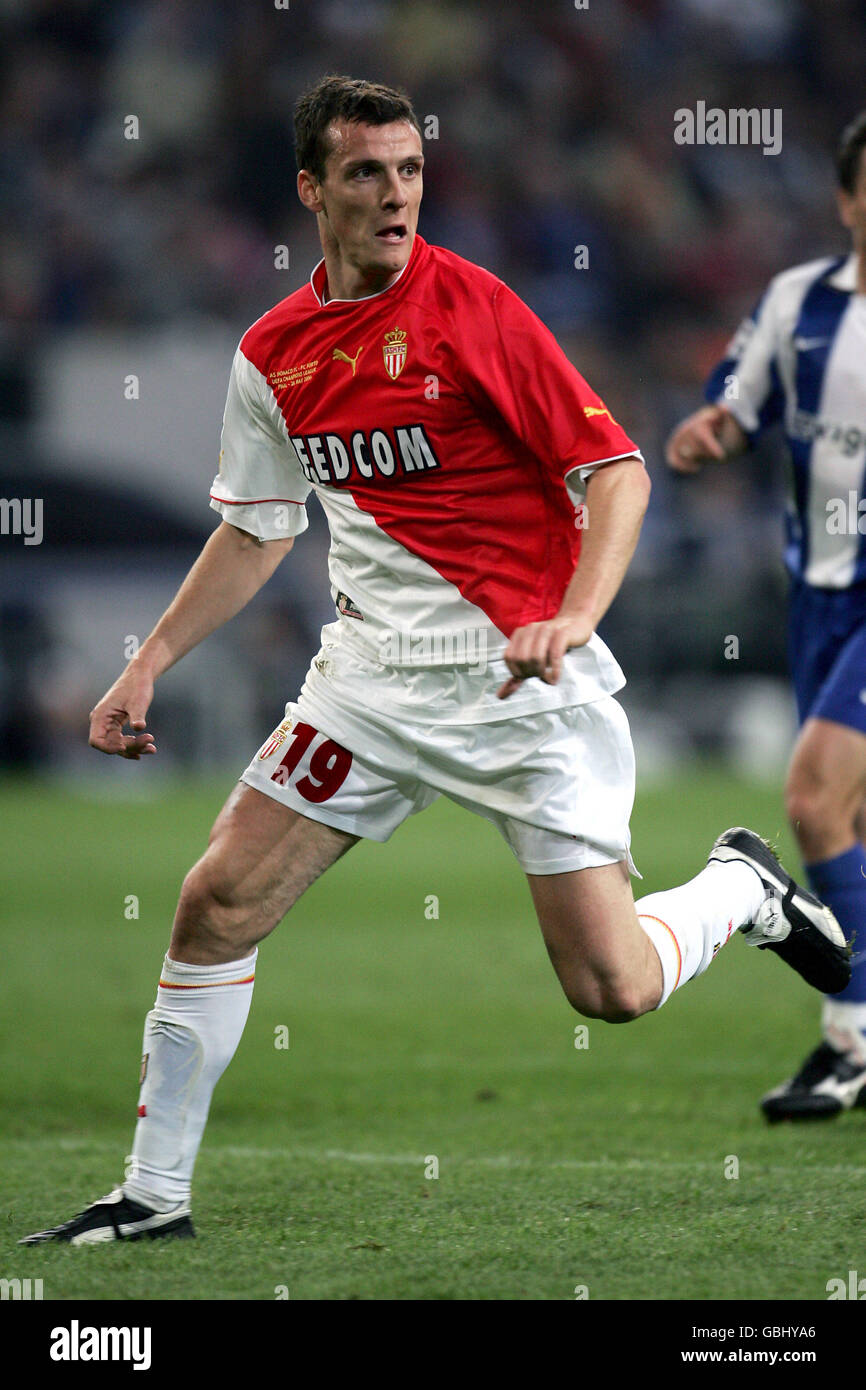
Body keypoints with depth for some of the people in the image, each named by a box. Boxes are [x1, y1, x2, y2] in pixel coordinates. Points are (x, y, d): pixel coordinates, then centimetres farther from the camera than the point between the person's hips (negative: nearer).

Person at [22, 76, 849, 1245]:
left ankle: (744, 889, 24)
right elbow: (256, 532, 19)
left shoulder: (473, 308, -11)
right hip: (373, 676, 5)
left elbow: (616, 469, -11)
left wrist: (574, 617, -26)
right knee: (216, 907, -4)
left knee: (613, 989, -9)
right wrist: (150, 664, 13)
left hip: (523, 679, -5)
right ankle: (155, 1193, 9)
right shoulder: (272, 356, 5)